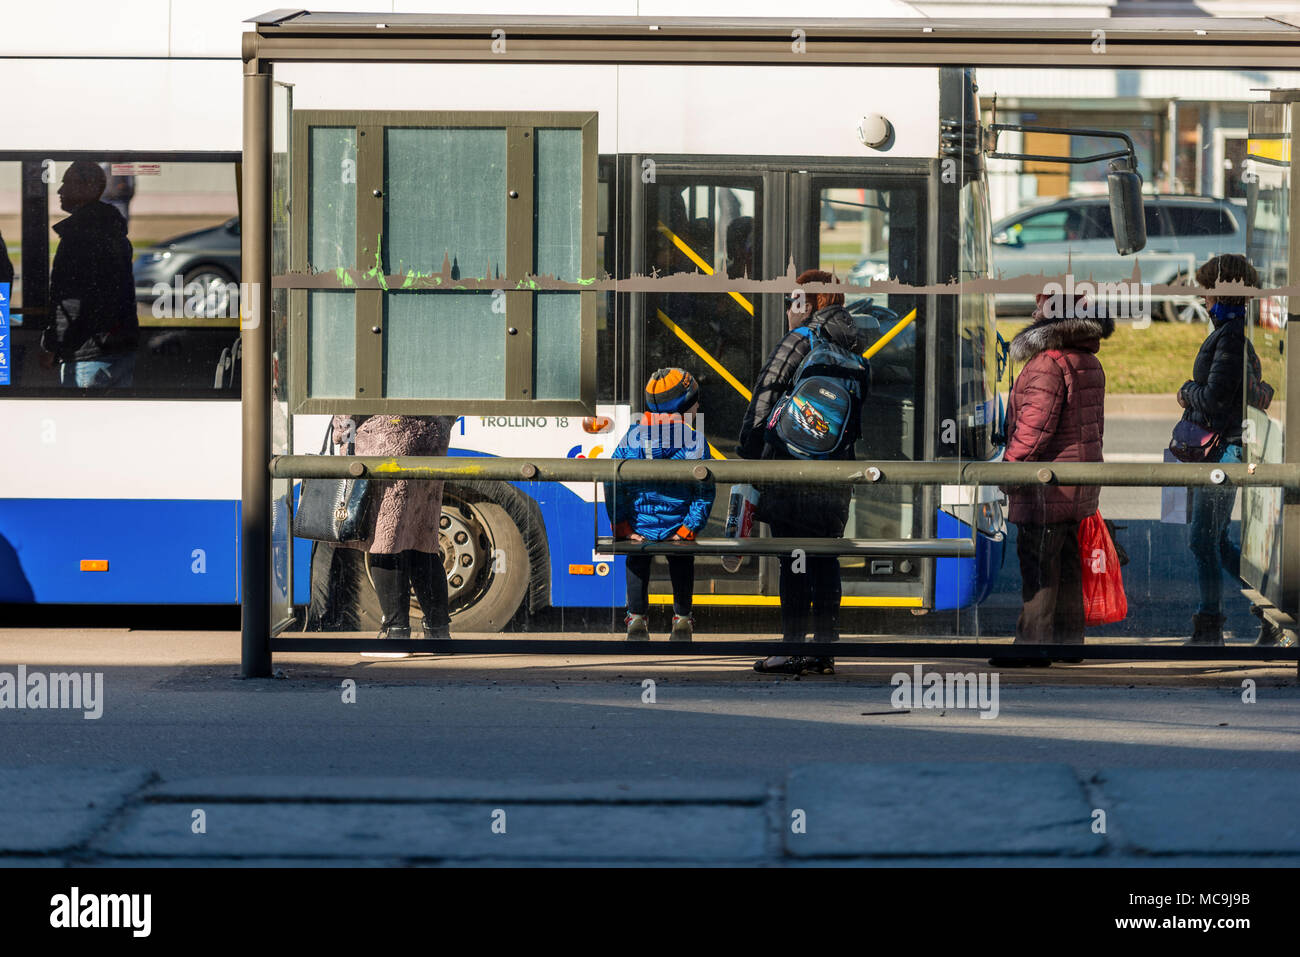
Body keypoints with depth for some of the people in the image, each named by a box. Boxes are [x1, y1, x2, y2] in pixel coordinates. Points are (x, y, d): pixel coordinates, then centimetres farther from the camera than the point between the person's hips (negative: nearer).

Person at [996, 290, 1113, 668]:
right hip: (1078, 490, 9)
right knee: (1068, 569, 15)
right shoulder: (1090, 363, 10)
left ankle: (1033, 646, 0)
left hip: (1045, 490, -9)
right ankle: (1069, 642, 21)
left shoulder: (1048, 363, -19)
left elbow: (1034, 428, -23)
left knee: (1037, 570, -3)